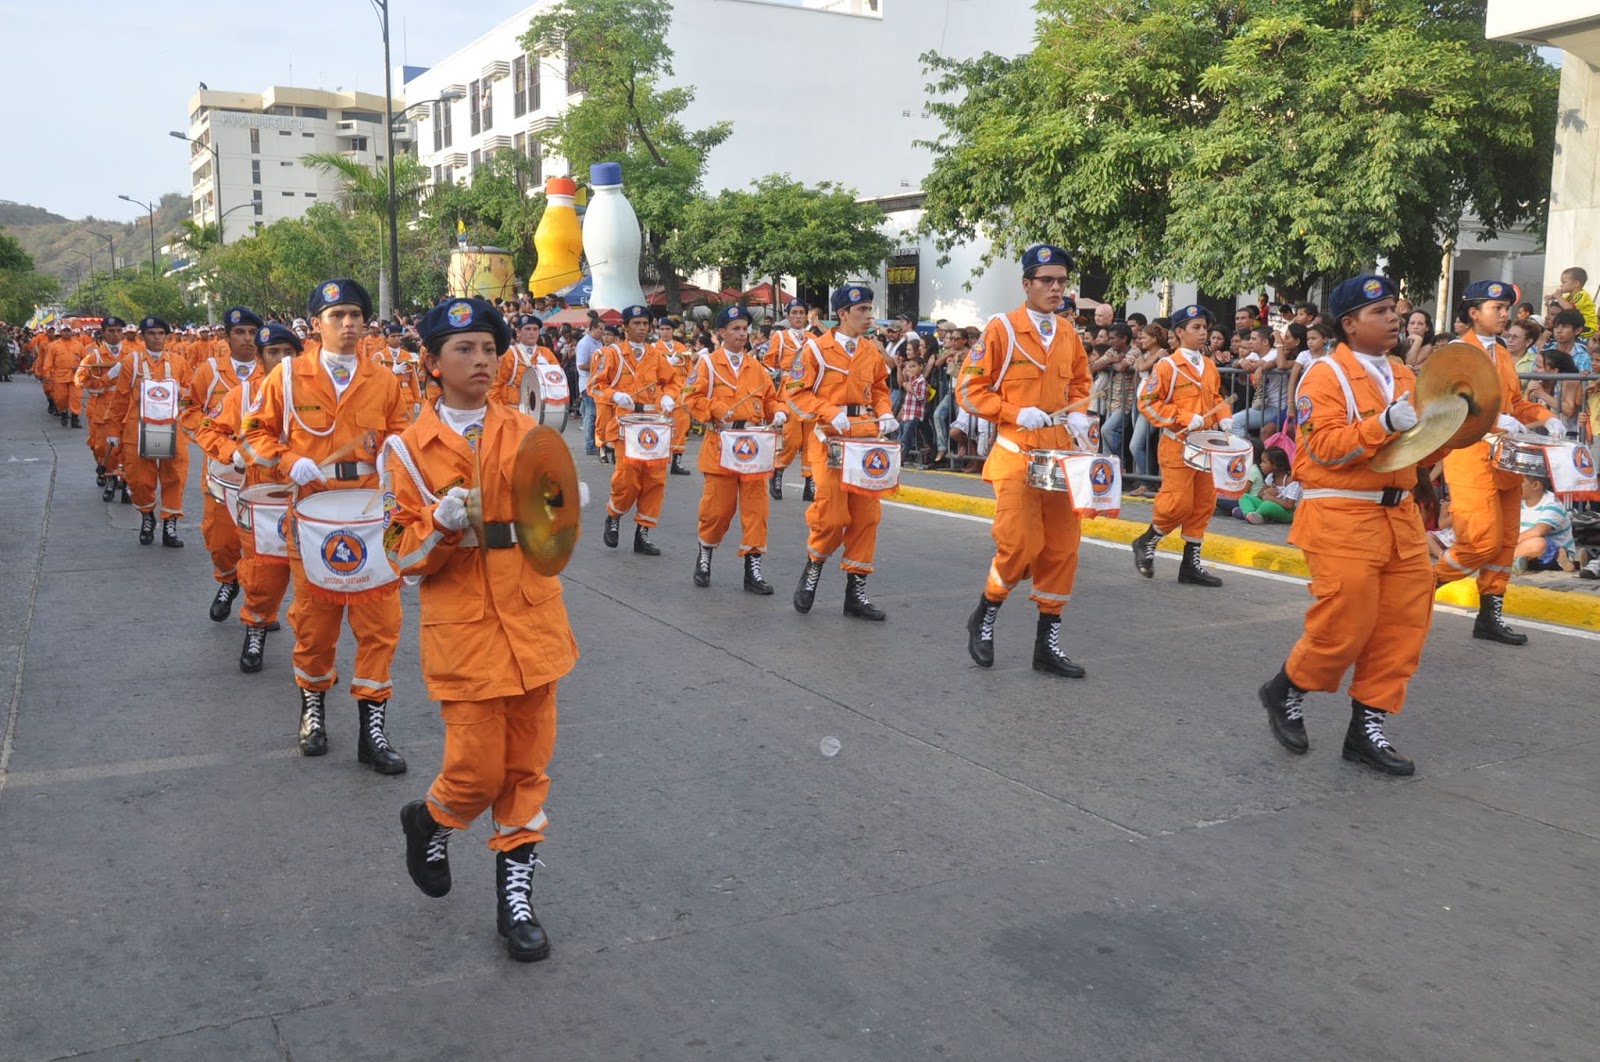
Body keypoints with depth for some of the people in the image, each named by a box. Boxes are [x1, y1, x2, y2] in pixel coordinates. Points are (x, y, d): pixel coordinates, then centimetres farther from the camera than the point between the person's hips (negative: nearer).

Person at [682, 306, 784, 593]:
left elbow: (770, 397, 16)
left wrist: (778, 413, -4)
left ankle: (753, 568, 4)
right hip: (721, 445, -3)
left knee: (755, 506, -1)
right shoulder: (707, 363, 2)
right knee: (717, 506, 1)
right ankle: (705, 556, 25)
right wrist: (717, 411, -16)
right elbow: (691, 397, -4)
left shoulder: (756, 367, 13)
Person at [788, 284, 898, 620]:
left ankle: (856, 590, 12)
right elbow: (797, 393, -6)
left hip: (867, 438, 5)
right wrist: (831, 413, -19)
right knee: (831, 514, -8)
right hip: (830, 439, -5)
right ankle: (813, 568, 20)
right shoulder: (816, 348, -6)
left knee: (866, 514, 4)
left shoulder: (873, 351, 9)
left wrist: (884, 414, 0)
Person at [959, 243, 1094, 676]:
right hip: (1017, 456, -5)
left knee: (1062, 547, 5)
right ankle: (983, 617, 16)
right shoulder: (1001, 328, -7)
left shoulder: (1068, 333, 10)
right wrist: (1016, 413, -17)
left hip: (1062, 457, 6)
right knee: (1020, 544, -11)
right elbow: (970, 390, -6)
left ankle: (1048, 644, 15)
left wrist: (1078, 414, 4)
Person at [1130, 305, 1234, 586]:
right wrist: (1184, 418, -19)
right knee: (1178, 503, -10)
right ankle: (1146, 543, 14)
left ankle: (1191, 562, 15)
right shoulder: (1167, 366, -10)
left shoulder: (1209, 366, 11)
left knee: (1204, 504, 7)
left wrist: (1224, 418, 3)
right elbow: (1147, 402, -12)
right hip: (1177, 445, -7)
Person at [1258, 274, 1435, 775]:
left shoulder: (1403, 377, 16)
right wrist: (1384, 424, -26)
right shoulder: (1326, 376, -7)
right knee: (1345, 623, -7)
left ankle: (1367, 726, 15)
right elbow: (1326, 447, -18)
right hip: (1343, 517, -7)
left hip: (1399, 516, 8)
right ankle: (1285, 691, 18)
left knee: (1403, 622, 4)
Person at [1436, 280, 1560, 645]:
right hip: (1471, 457, -8)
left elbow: (1516, 401, 23)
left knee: (1505, 542, 8)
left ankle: (1491, 615, 15)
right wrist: (1496, 419, -27)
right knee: (1484, 541, -14)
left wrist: (1545, 418, 5)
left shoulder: (1503, 355, 19)